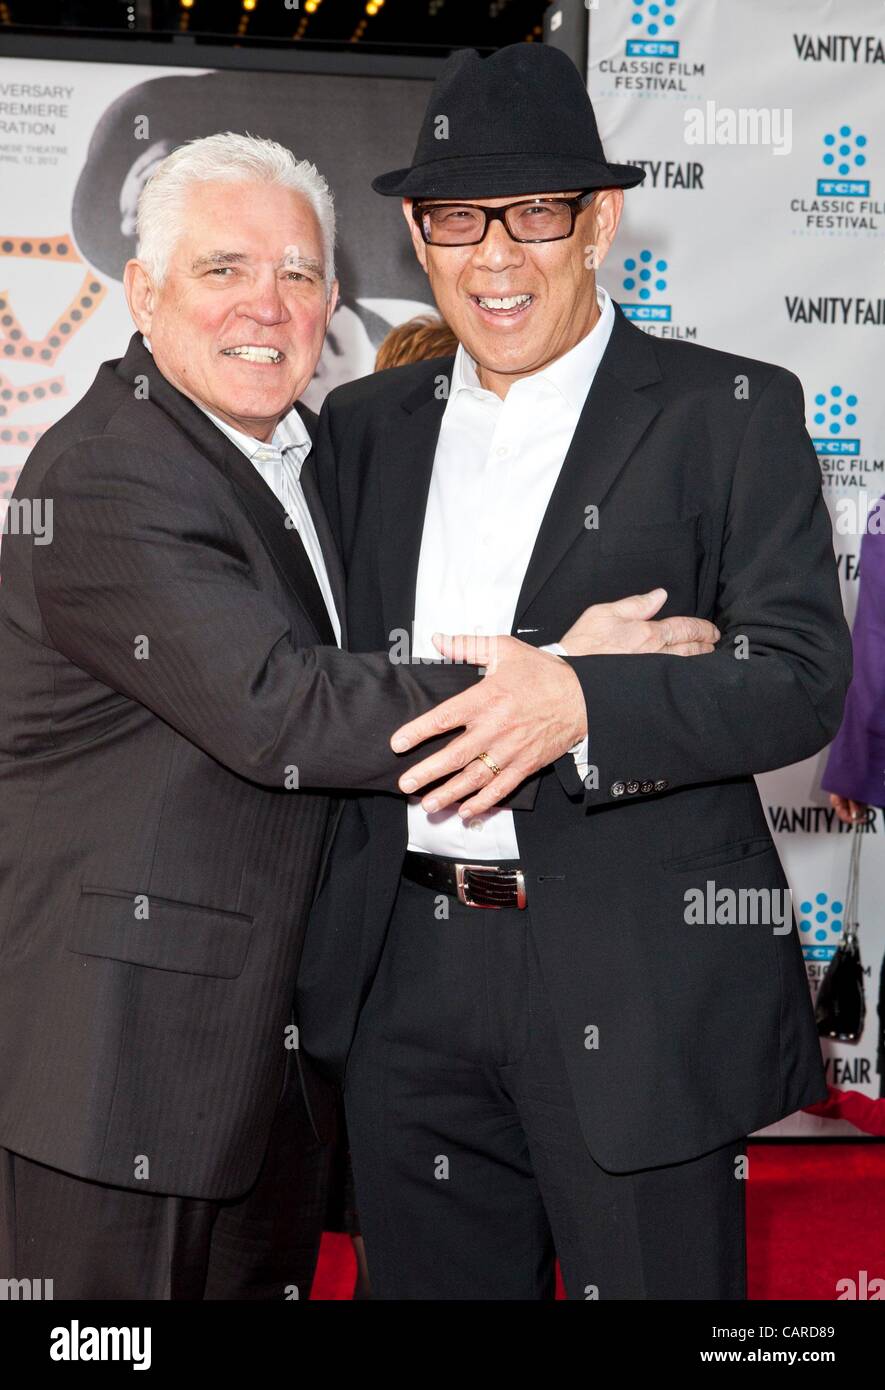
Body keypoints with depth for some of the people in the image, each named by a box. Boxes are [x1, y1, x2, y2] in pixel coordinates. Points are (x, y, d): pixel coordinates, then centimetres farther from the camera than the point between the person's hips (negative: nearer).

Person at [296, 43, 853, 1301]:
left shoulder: (731, 413, -2)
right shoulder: (364, 427, 12)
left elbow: (801, 679, -13)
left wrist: (574, 701, -28)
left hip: (637, 980, -4)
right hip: (407, 972, 4)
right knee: (428, 1279, 16)